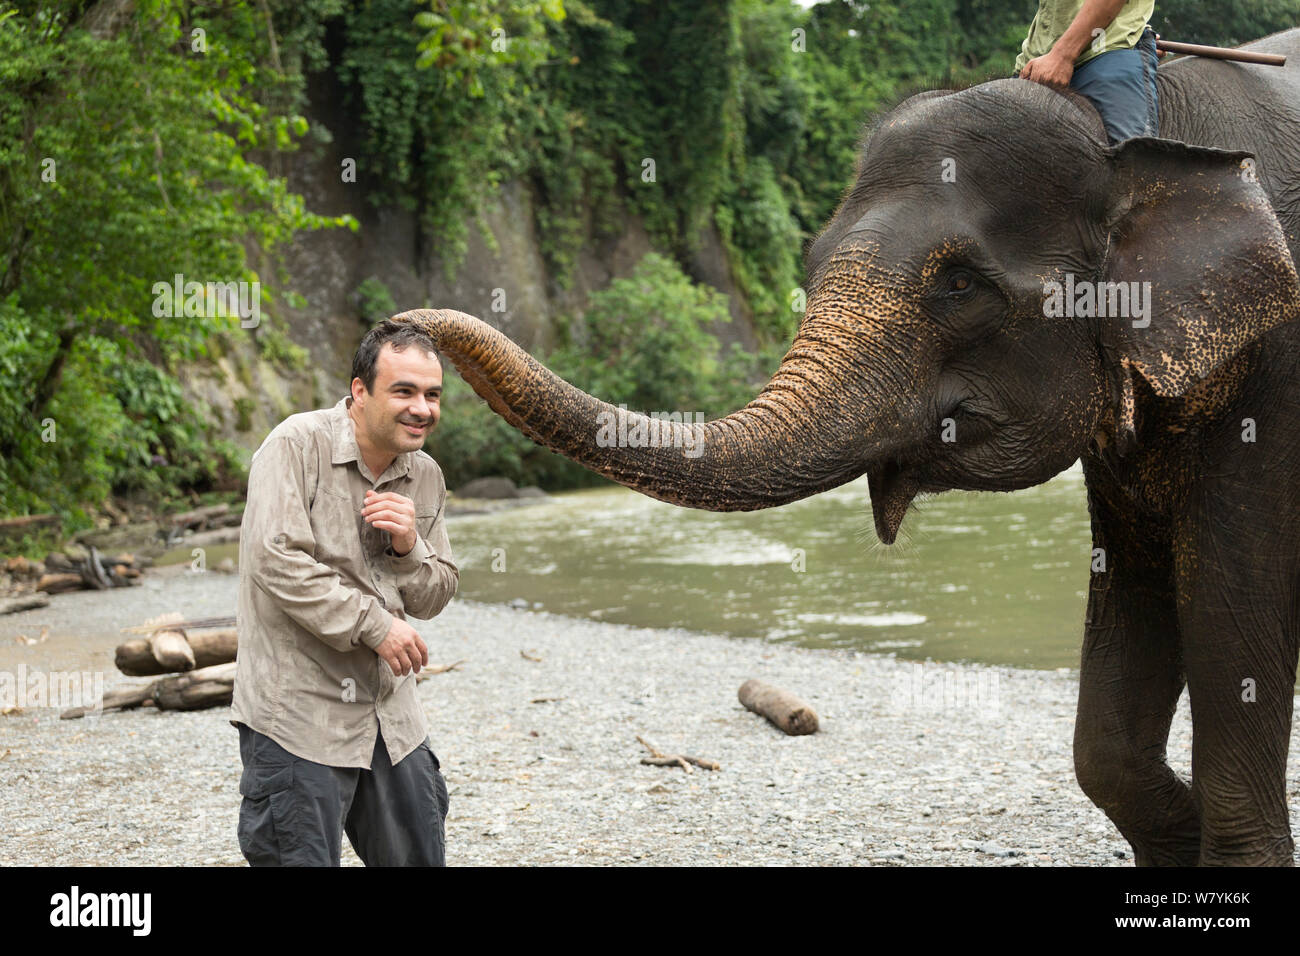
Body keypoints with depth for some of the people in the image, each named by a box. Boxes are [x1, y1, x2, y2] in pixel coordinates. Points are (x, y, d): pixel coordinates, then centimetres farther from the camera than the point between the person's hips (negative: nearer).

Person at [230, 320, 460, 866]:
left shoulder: (425, 478, 9)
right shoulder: (297, 445, -13)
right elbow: (277, 561, -22)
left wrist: (410, 547, -8)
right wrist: (374, 623, -20)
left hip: (389, 714, 7)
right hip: (298, 714, -7)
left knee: (420, 858, 14)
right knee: (302, 858, -5)